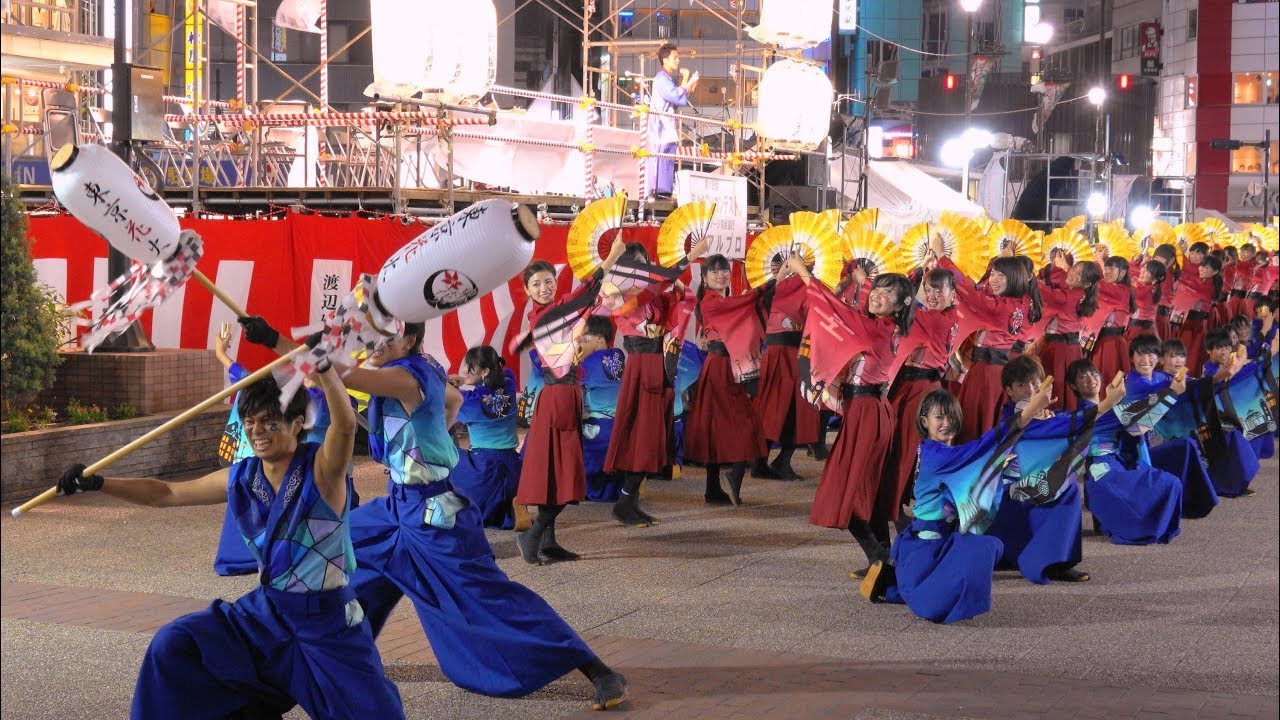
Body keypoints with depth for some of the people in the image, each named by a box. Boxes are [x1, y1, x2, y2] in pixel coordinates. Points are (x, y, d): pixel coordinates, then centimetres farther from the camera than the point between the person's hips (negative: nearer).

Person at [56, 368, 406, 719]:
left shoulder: (321, 469, -17)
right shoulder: (241, 479, 0)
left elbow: (345, 424, -38)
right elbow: (167, 494, 8)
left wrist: (324, 366, -53)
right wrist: (97, 483, 1)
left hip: (327, 624, -5)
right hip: (266, 611, 6)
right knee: (173, 646, 1)